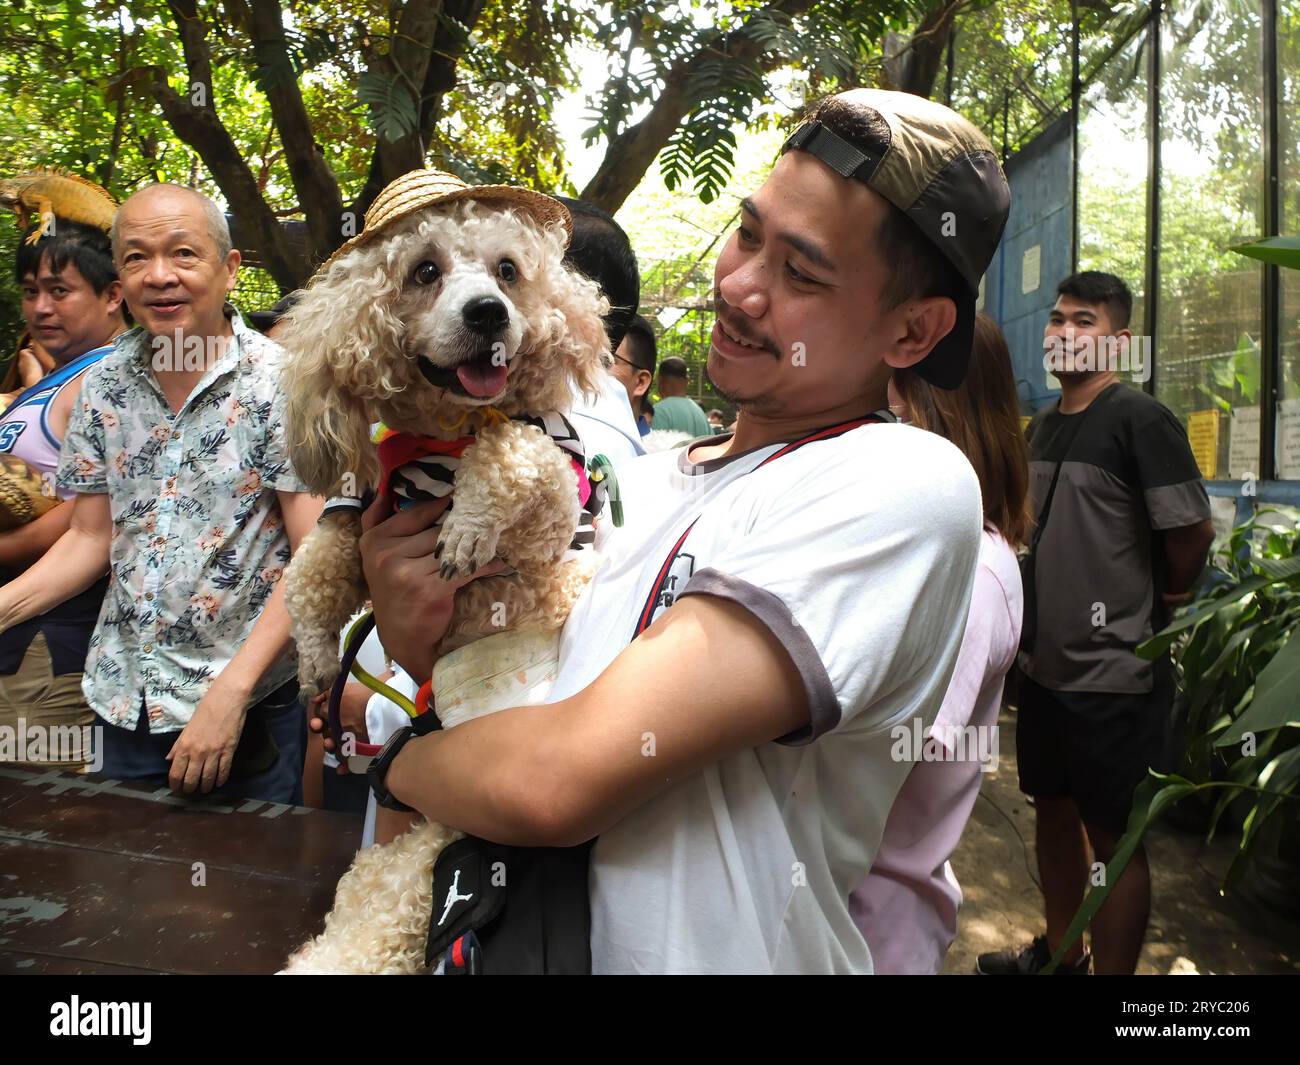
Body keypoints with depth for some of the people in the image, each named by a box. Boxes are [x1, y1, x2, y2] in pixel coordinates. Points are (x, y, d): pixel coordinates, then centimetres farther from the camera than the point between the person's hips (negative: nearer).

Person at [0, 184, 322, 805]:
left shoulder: (278, 384, -13)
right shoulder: (103, 386, 2)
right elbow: (91, 539, 8)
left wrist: (231, 689, -21)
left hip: (252, 697, -4)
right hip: (125, 699, 5)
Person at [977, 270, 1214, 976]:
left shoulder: (1141, 421, -14)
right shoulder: (1041, 424, 9)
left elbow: (1194, 533, -14)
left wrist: (1158, 603, 0)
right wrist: (1030, 628, 13)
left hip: (1114, 674, -8)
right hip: (1044, 662, 8)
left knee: (1115, 838, 5)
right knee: (1054, 811, 21)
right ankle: (1058, 951, 41)